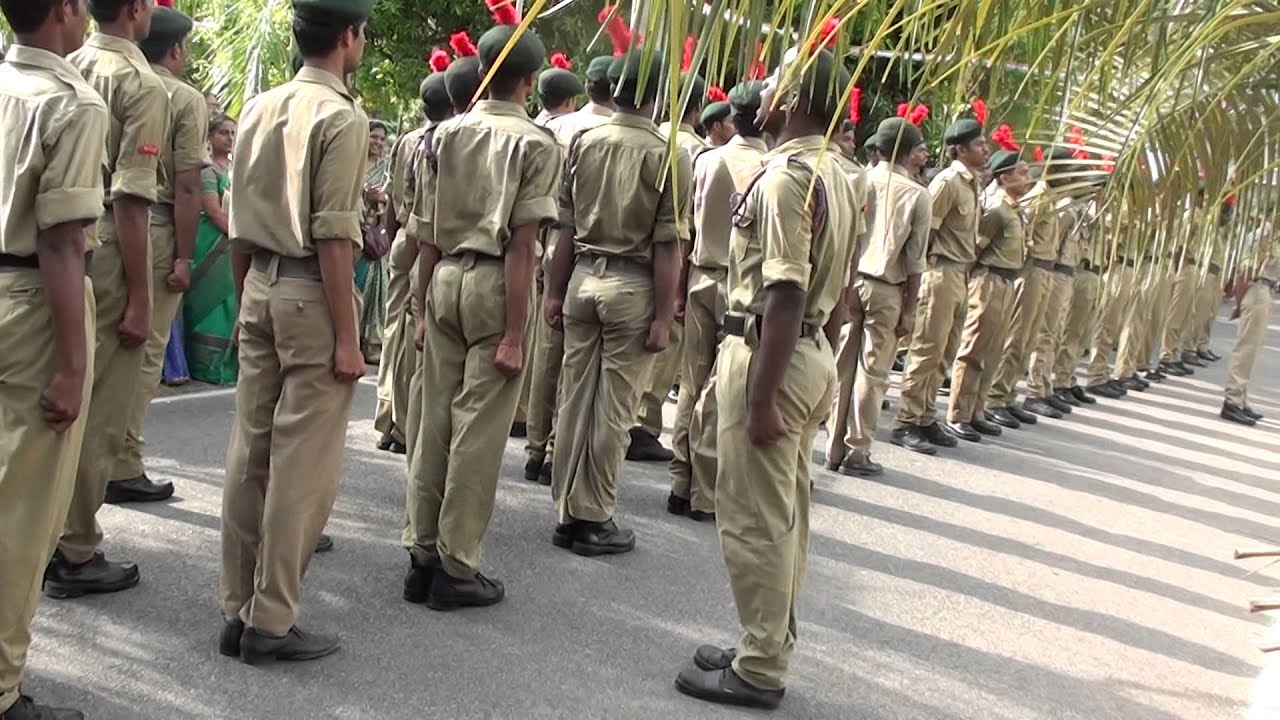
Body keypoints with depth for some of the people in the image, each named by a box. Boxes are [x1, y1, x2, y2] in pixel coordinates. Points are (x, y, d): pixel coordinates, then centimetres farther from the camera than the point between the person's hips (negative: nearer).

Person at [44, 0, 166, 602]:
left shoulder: (65, 71, 9)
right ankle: (75, 555, 9)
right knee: (99, 413, 2)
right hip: (106, 254, -7)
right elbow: (131, 198, -17)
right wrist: (139, 297, -15)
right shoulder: (141, 84, -12)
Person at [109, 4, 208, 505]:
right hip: (155, 227, -5)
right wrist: (184, 256, -9)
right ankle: (123, 468, 8)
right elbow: (186, 186, -11)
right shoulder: (185, 99, -5)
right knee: (143, 353, 3)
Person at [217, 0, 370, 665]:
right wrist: (346, 336, -13)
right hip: (311, 292, -8)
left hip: (260, 284, 8)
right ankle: (271, 621, 4)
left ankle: (237, 609, 18)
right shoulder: (341, 118, -11)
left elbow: (240, 223, 14)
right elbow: (334, 234, -16)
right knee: (303, 462, -1)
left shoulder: (258, 110, 11)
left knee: (249, 449, 10)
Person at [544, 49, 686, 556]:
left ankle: (568, 514, 18)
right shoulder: (666, 156, -9)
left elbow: (566, 227, 6)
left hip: (584, 277, 4)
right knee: (614, 408, 3)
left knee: (574, 399, 10)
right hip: (632, 285, -4)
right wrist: (663, 316, -6)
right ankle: (594, 520, 10)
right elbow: (667, 245, -11)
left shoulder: (583, 143, 3)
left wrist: (555, 291, 13)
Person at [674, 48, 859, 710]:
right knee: (783, 514, 15)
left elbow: (786, 294, -23)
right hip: (813, 354, 10)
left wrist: (762, 397, -24)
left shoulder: (786, 174, -18)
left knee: (753, 517, -2)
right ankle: (769, 648, 26)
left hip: (768, 354, -10)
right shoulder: (837, 177, 13)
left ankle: (760, 670, 6)